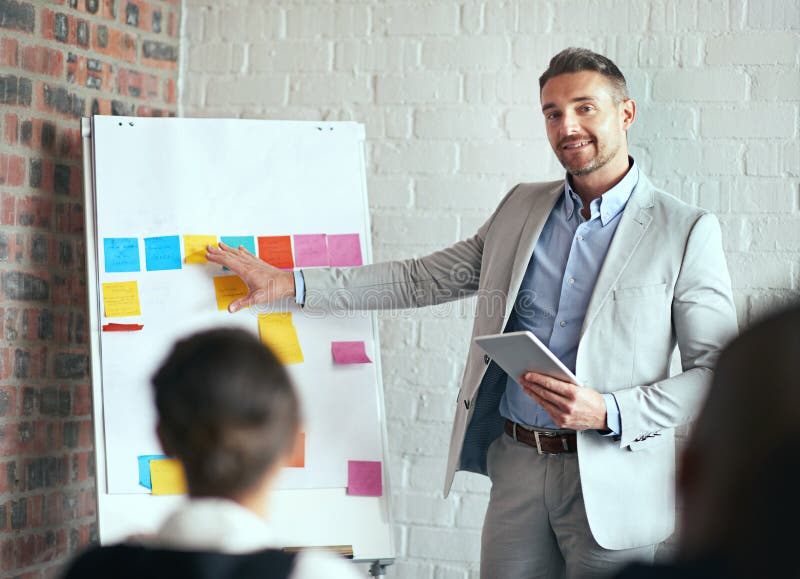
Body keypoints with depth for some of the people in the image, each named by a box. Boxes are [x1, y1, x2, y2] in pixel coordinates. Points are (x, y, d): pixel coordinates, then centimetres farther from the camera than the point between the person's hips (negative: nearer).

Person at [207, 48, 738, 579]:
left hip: (610, 483, -4)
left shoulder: (686, 231, -5)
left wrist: (608, 412, -18)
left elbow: (719, 370, -6)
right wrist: (291, 284, 10)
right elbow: (421, 280, 16)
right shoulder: (521, 208, 10)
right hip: (516, 463, 4)